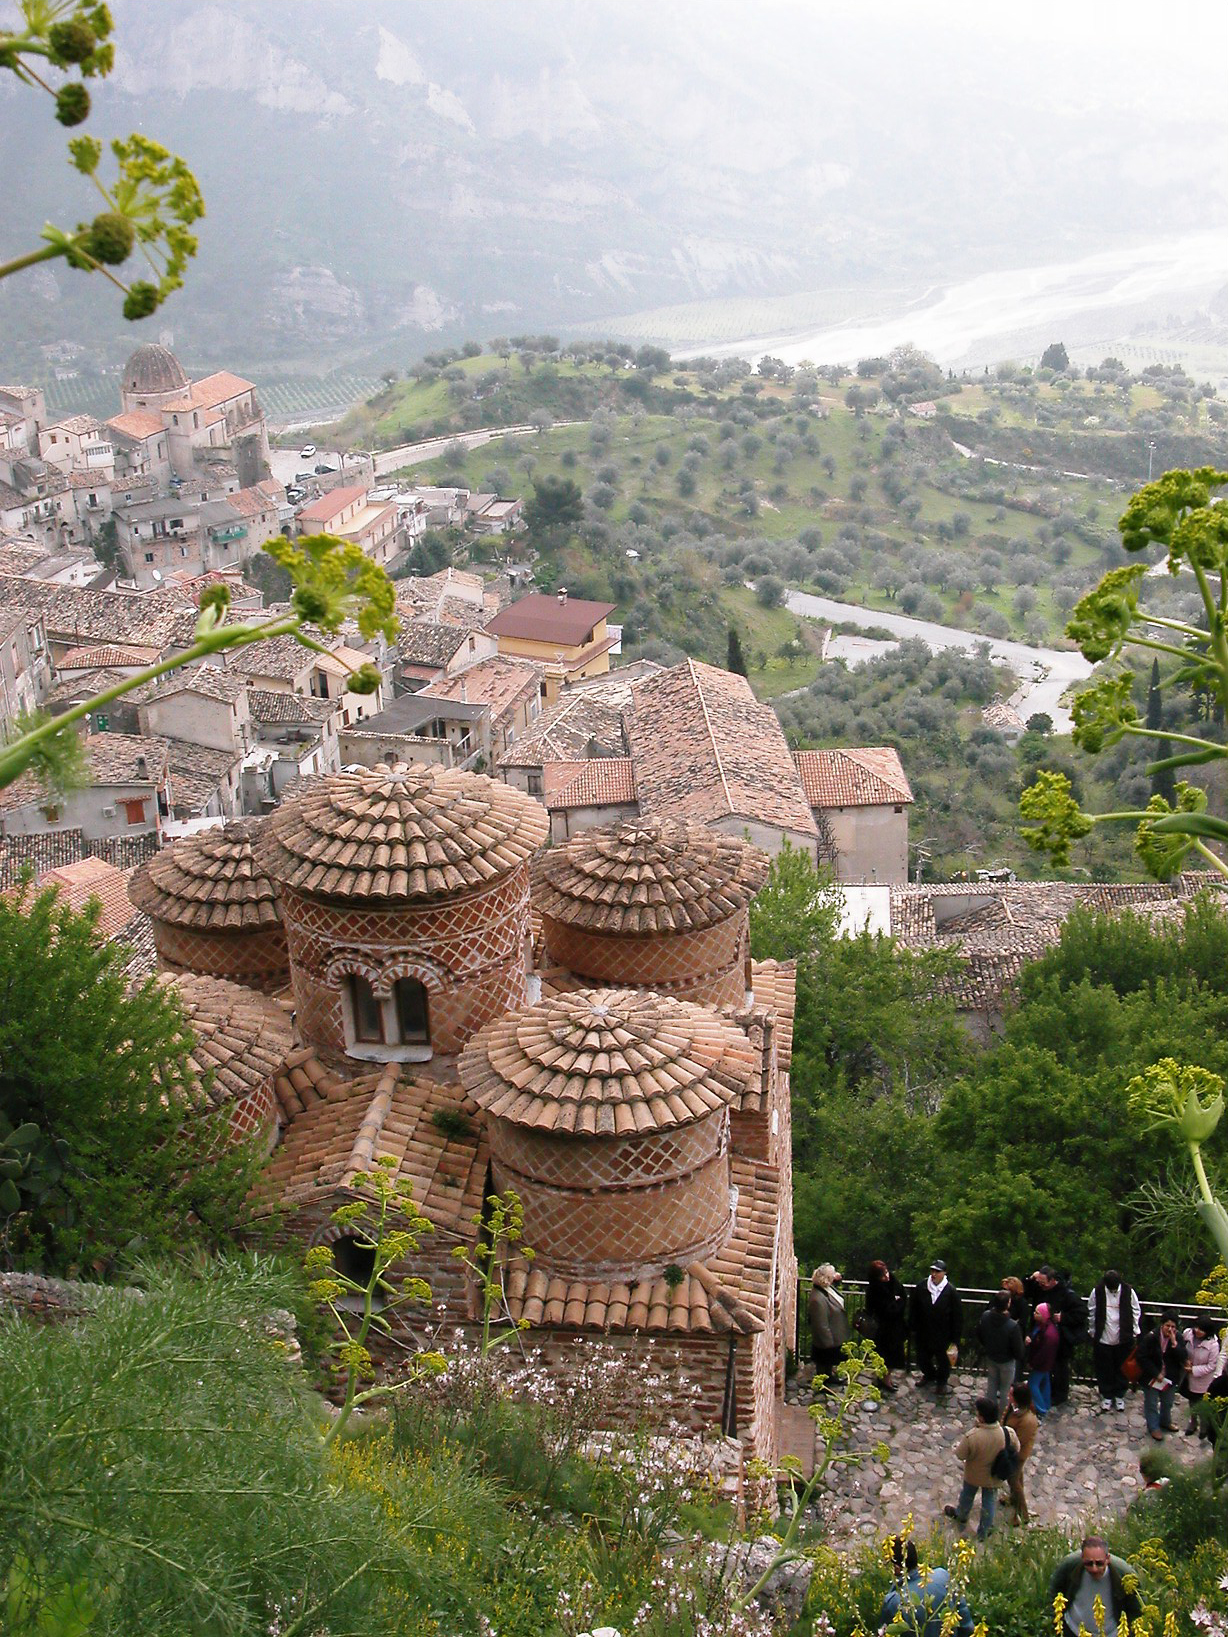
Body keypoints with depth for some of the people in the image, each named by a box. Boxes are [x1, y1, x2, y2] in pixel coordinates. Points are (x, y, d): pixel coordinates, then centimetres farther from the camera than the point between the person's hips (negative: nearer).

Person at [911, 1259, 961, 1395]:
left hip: (943, 1336, -3)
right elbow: (914, 1310, 1)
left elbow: (957, 1317, -11)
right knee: (922, 1358, 19)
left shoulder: (951, 1291, -18)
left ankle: (942, 1381, 44)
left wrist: (955, 1339, -9)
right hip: (923, 1332, 3)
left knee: (943, 1360, 16)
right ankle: (929, 1374, 50)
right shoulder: (921, 1286, -11)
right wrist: (914, 1328, 4)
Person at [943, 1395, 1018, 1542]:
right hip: (994, 1475, 2)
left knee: (967, 1495, 30)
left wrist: (957, 1446, -1)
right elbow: (1016, 1450, -10)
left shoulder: (971, 1437, -39)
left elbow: (960, 1455, -23)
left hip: (973, 1474, -2)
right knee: (989, 1501, 27)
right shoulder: (1009, 1433, -30)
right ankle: (984, 1533, 46)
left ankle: (961, 1515, 59)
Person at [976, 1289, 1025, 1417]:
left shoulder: (985, 1316, -22)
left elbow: (979, 1335, -2)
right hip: (1006, 1361, -4)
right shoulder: (1012, 1326, -38)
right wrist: (1019, 1358, -1)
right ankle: (1003, 1414, 36)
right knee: (1005, 1387, 19)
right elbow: (1018, 1348, -24)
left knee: (992, 1382, 27)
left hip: (990, 1357, 4)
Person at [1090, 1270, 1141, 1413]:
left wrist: (1134, 1332, 2)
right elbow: (1093, 1314, 2)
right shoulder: (1097, 1292, -8)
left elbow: (1136, 1312, 3)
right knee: (1104, 1369, 8)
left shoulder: (1128, 1292, -8)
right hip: (1103, 1339, 0)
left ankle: (1120, 1396, 28)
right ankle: (1106, 1396, 25)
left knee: (1122, 1369, 11)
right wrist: (1094, 1333, 4)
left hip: (1123, 1339, 0)